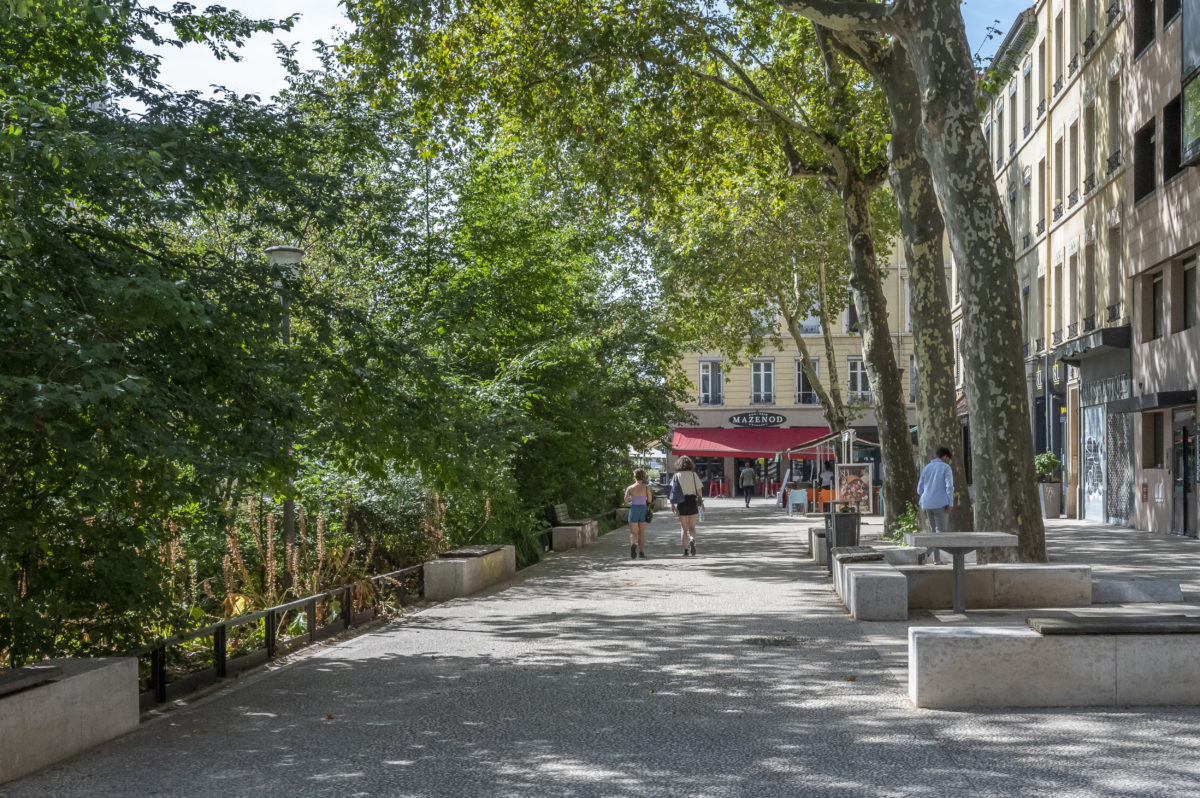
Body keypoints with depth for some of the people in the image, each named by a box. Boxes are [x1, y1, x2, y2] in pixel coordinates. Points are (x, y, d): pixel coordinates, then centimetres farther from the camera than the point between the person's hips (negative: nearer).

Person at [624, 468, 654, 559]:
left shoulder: (630, 488, -2)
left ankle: (633, 545, -29)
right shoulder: (646, 487, -2)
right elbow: (650, 500, -4)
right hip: (643, 510, 1)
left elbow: (626, 499, -9)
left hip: (633, 510, -1)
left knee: (633, 533, 1)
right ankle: (641, 552, 13)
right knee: (642, 533, 14)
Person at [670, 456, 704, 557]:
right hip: (692, 501, 0)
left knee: (683, 528, 10)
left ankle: (686, 550, 5)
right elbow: (699, 489, 0)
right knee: (692, 527, 10)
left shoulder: (677, 475, 0)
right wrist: (701, 501, 13)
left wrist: (672, 504, 1)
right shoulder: (693, 474, 0)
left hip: (681, 503, 0)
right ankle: (692, 540, -21)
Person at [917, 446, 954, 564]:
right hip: (941, 504, -6)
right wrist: (950, 504, -12)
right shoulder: (946, 468, -2)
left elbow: (920, 489, 14)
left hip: (928, 504, 6)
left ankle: (936, 558, 8)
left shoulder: (926, 468, 14)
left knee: (934, 531, 14)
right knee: (942, 531, -2)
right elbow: (949, 486, -13)